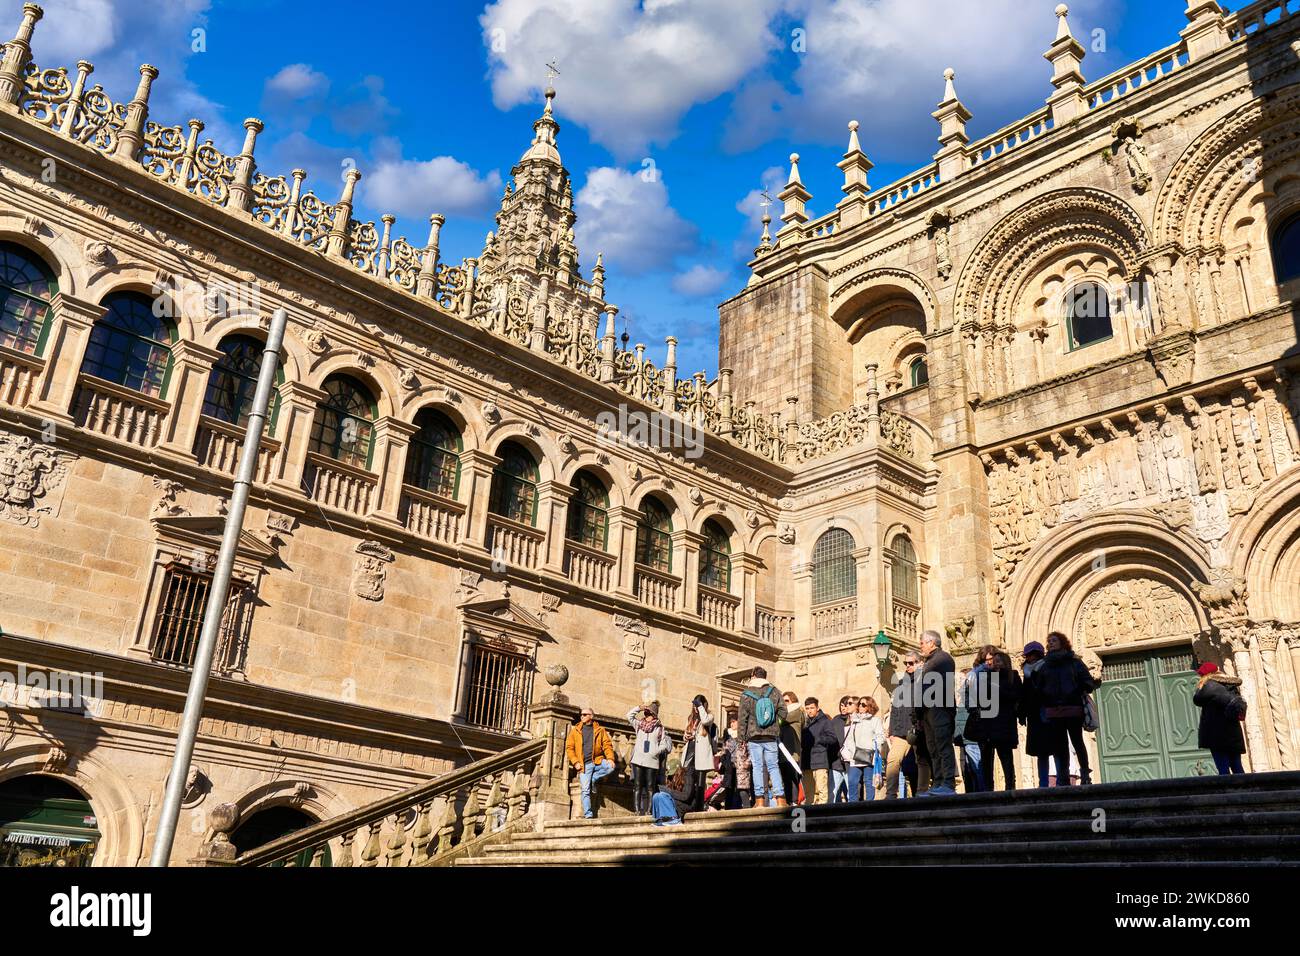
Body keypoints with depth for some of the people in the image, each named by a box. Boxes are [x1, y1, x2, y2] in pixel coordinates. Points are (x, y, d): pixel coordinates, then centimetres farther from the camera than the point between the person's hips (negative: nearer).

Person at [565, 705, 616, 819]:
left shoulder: (600, 730, 12)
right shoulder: (575, 730, 12)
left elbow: (607, 744, 5)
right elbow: (569, 748, 7)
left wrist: (610, 758, -12)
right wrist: (575, 762, -7)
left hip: (598, 761, 1)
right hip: (584, 764, -1)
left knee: (611, 767, -27)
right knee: (585, 790, -8)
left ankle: (593, 779, -4)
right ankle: (588, 815, -2)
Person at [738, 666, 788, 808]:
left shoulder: (746, 695, -1)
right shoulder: (774, 692, 3)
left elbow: (742, 718, 0)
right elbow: (783, 712, 2)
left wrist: (743, 738, 7)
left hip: (754, 736, -1)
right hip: (771, 736, 1)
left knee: (758, 767, 2)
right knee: (773, 766, 6)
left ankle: (760, 800, 1)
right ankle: (780, 798, -1)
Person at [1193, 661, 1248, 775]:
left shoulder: (1210, 685, -7)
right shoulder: (1231, 686, 17)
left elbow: (1197, 699, -9)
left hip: (1218, 736, -7)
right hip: (1234, 734, 7)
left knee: (1223, 770, -9)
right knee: (1237, 769, 9)